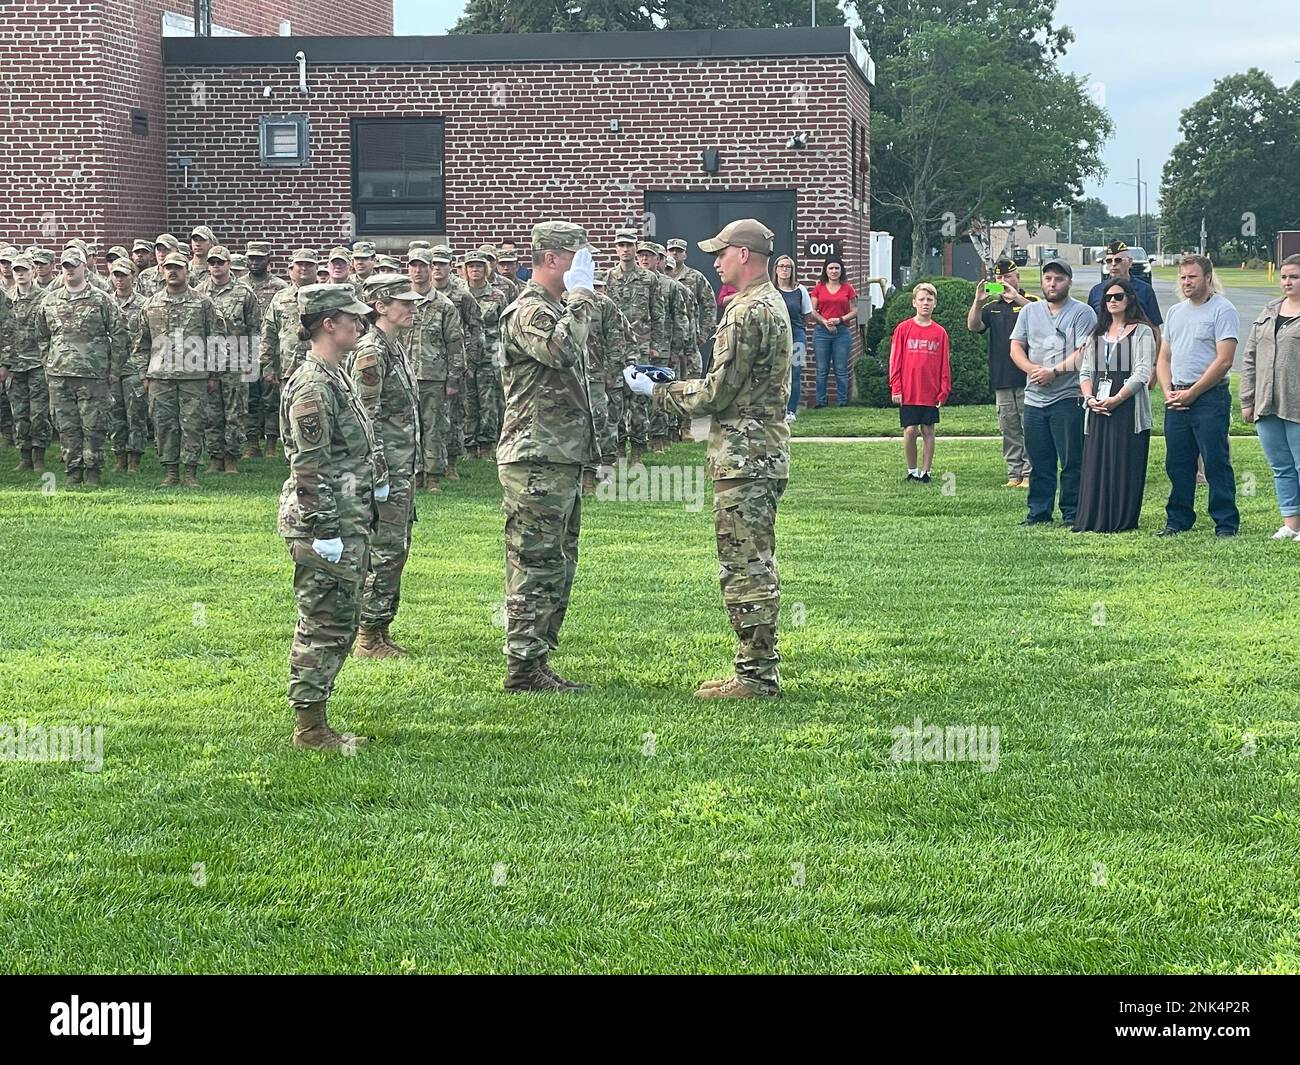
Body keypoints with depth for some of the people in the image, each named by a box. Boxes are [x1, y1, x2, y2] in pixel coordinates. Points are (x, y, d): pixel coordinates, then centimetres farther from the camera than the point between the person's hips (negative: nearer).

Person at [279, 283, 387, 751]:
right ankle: (309, 727, 3)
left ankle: (315, 722, 20)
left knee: (339, 624, 14)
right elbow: (309, 468, -20)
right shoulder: (312, 386, -17)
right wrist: (325, 532, -21)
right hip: (326, 524, -10)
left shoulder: (335, 378, 15)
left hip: (349, 522, 10)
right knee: (323, 626, -4)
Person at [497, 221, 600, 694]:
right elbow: (561, 350, -34)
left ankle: (536, 663, 20)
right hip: (537, 463, -10)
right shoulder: (528, 311, -13)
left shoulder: (556, 308, 19)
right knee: (536, 567, -7)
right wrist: (581, 295, -22)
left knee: (558, 567, 13)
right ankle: (523, 668, -3)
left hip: (562, 462, 10)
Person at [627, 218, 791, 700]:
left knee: (745, 567, -7)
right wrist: (674, 383, 16)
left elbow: (716, 393, -17)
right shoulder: (772, 303, 17)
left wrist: (656, 391, -5)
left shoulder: (748, 312, -17)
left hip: (744, 458, -11)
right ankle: (760, 669, 20)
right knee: (754, 565, 14)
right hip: (763, 453, 11)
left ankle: (756, 674, -3)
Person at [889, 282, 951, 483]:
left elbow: (945, 364, 6)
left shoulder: (940, 332, 3)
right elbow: (895, 360, 1)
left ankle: (925, 471, 13)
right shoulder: (904, 329, 0)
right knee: (910, 430, -1)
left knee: (928, 431, 5)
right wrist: (895, 388, -4)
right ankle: (912, 471, 13)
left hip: (931, 392, 1)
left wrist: (944, 390, 1)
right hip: (908, 391, -1)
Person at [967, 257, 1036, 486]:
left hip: (1027, 377, -5)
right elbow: (973, 326, 1)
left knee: (1029, 428, -5)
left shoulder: (1031, 302, 2)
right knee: (1009, 430, 6)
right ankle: (1014, 474, 10)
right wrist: (978, 301, -15)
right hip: (1002, 380, 5)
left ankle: (1029, 473, -4)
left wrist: (1017, 298, -27)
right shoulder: (992, 307, 15)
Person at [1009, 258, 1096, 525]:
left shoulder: (1082, 313, -2)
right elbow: (1016, 347, 11)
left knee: (1072, 461, -2)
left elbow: (1083, 354, -11)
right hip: (1034, 399, 5)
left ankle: (1072, 513, 3)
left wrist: (1054, 371, -17)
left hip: (1068, 398, -5)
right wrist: (1031, 369, -8)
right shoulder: (1029, 312, 15)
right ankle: (1039, 511, 16)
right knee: (1039, 461, 9)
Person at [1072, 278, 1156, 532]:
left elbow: (1142, 373, -9)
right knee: (1095, 463, 2)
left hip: (1129, 407, -5)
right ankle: (1092, 520, 5)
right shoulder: (1098, 333, 18)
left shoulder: (1141, 332, 0)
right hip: (1098, 409, 5)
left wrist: (1116, 399, -16)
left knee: (1124, 463, -4)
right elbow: (1086, 371, 15)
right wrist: (1089, 398, -4)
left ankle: (1122, 520, 1)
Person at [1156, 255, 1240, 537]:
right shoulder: (1175, 312, 17)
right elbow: (1164, 358, 19)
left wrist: (1191, 393, -12)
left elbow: (1223, 361, -13)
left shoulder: (1223, 310, -6)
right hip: (1176, 399, 7)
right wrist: (1168, 391, 2)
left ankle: (1226, 523, -1)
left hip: (1209, 397, -7)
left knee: (1216, 463, -6)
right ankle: (1178, 520, 18)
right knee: (1177, 464, 9)